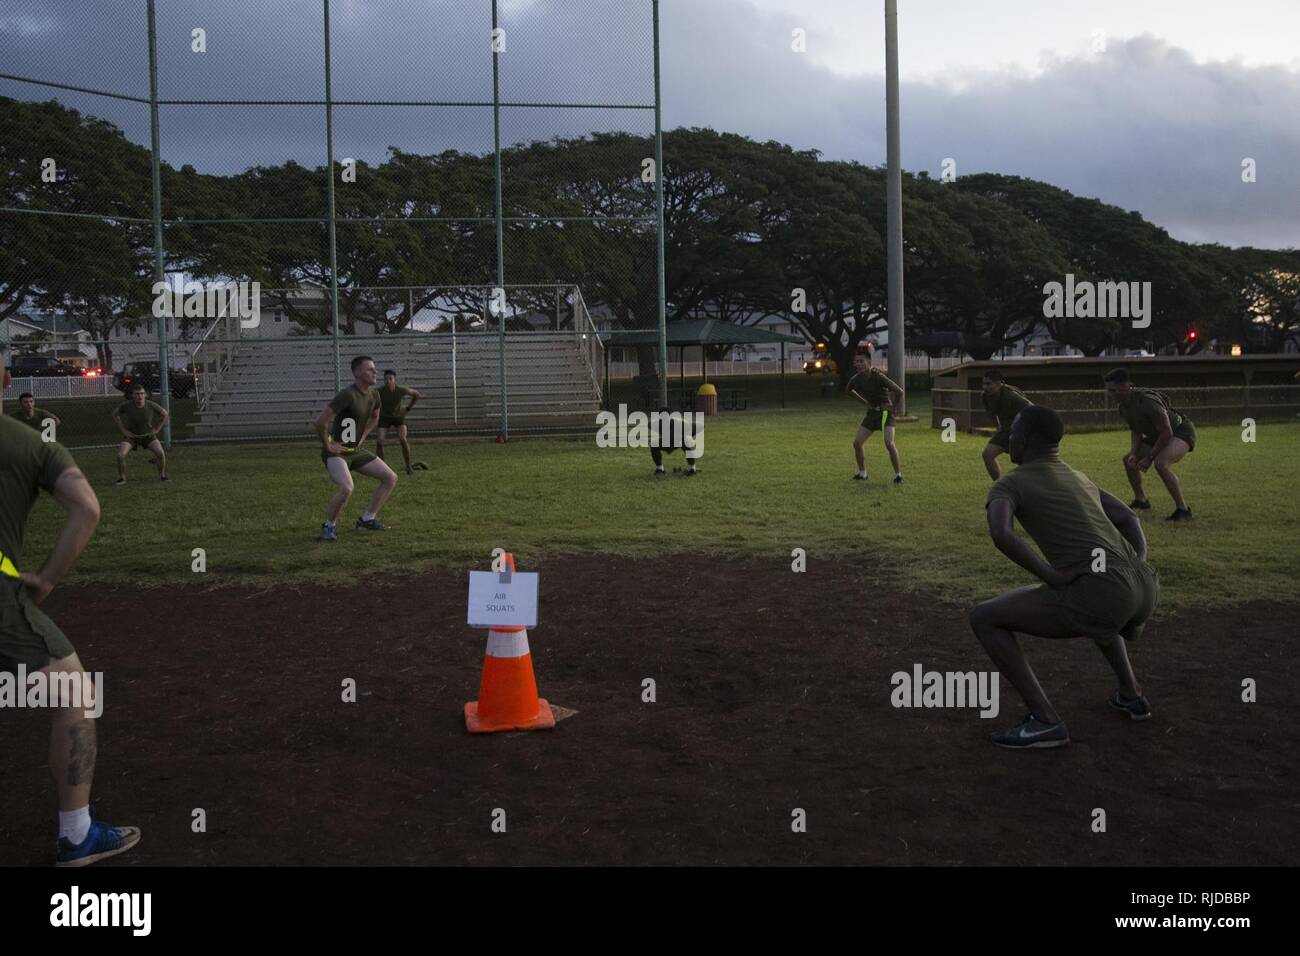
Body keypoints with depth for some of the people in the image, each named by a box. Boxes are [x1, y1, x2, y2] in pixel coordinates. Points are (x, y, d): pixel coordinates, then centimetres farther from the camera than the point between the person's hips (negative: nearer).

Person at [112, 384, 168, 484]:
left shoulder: (151, 405, -15)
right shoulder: (127, 405, -17)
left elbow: (164, 414, 3)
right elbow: (115, 414, 1)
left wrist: (157, 429, -2)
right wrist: (123, 430, -5)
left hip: (148, 435, 0)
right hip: (131, 435, 0)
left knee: (160, 453, -20)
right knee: (120, 455, -21)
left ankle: (162, 476, 2)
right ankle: (122, 478, 2)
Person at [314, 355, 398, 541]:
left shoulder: (373, 394, 3)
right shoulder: (348, 395, -23)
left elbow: (374, 417, 26)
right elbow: (320, 421, -27)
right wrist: (327, 445, -16)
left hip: (356, 451, 9)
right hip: (336, 452, -9)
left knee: (391, 478, 4)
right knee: (347, 488, -32)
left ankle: (367, 519, 14)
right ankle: (329, 526, -6)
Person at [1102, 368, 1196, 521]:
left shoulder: (1147, 401, -33)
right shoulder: (1124, 406, -4)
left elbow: (1167, 433, -30)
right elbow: (1136, 432, 7)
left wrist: (1149, 457, -24)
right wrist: (1134, 453, -10)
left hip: (1182, 432, -10)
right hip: (1157, 436, 10)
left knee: (1160, 462, -34)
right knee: (1128, 460, 12)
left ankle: (1183, 509, -25)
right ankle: (1141, 501, 28)